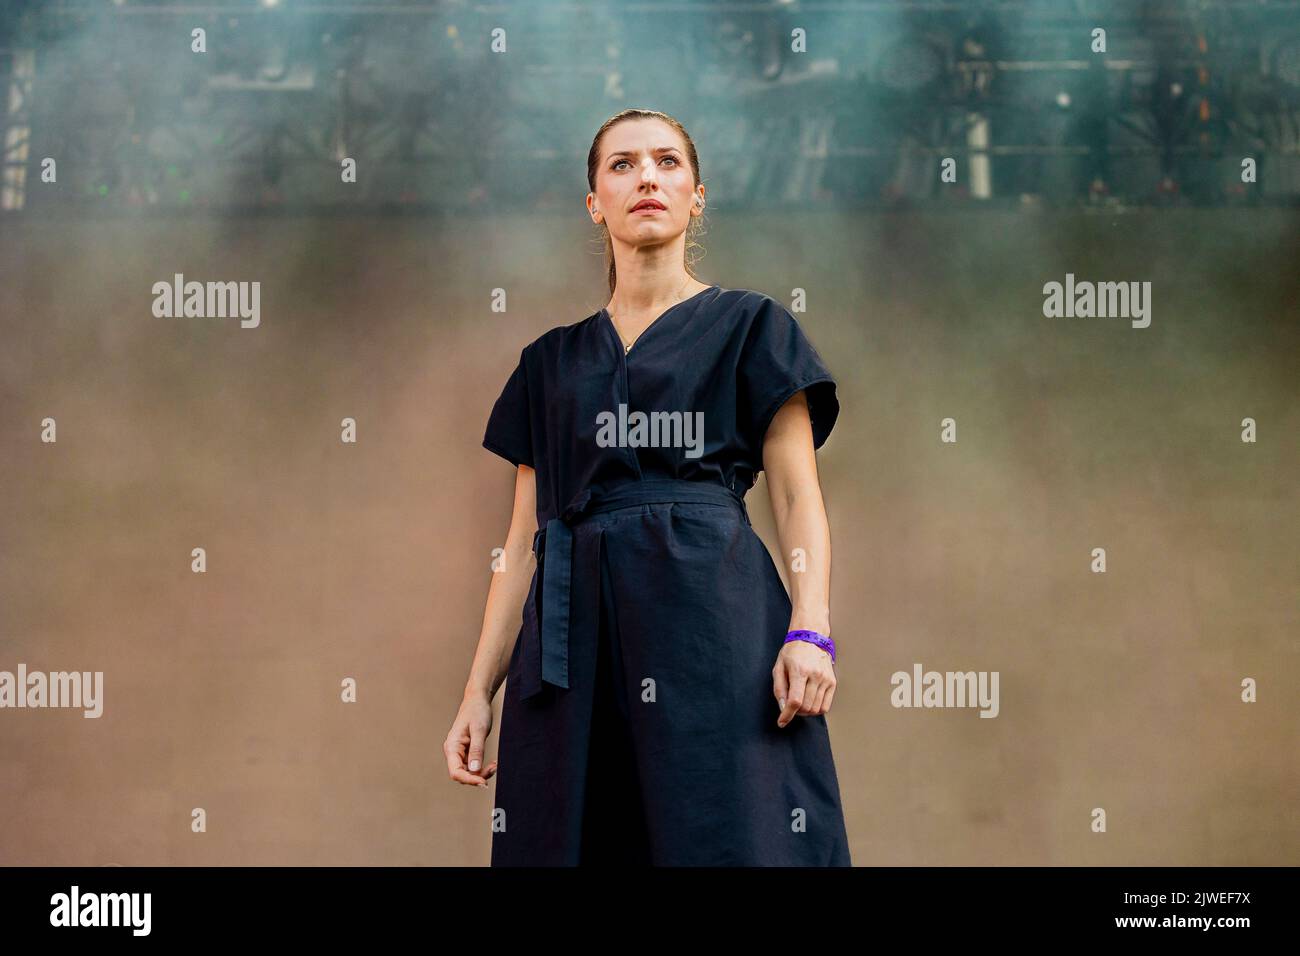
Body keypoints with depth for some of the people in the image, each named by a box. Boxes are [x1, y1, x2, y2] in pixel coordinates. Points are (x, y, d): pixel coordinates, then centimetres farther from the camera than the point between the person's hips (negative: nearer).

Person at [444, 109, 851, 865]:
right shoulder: (553, 361, 20)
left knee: (728, 835, -12)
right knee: (572, 838, -1)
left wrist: (811, 629, -14)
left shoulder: (749, 327, 11)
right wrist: (479, 691, 9)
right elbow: (526, 536, 17)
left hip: (711, 611, -3)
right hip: (575, 631, 3)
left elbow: (799, 497, 3)